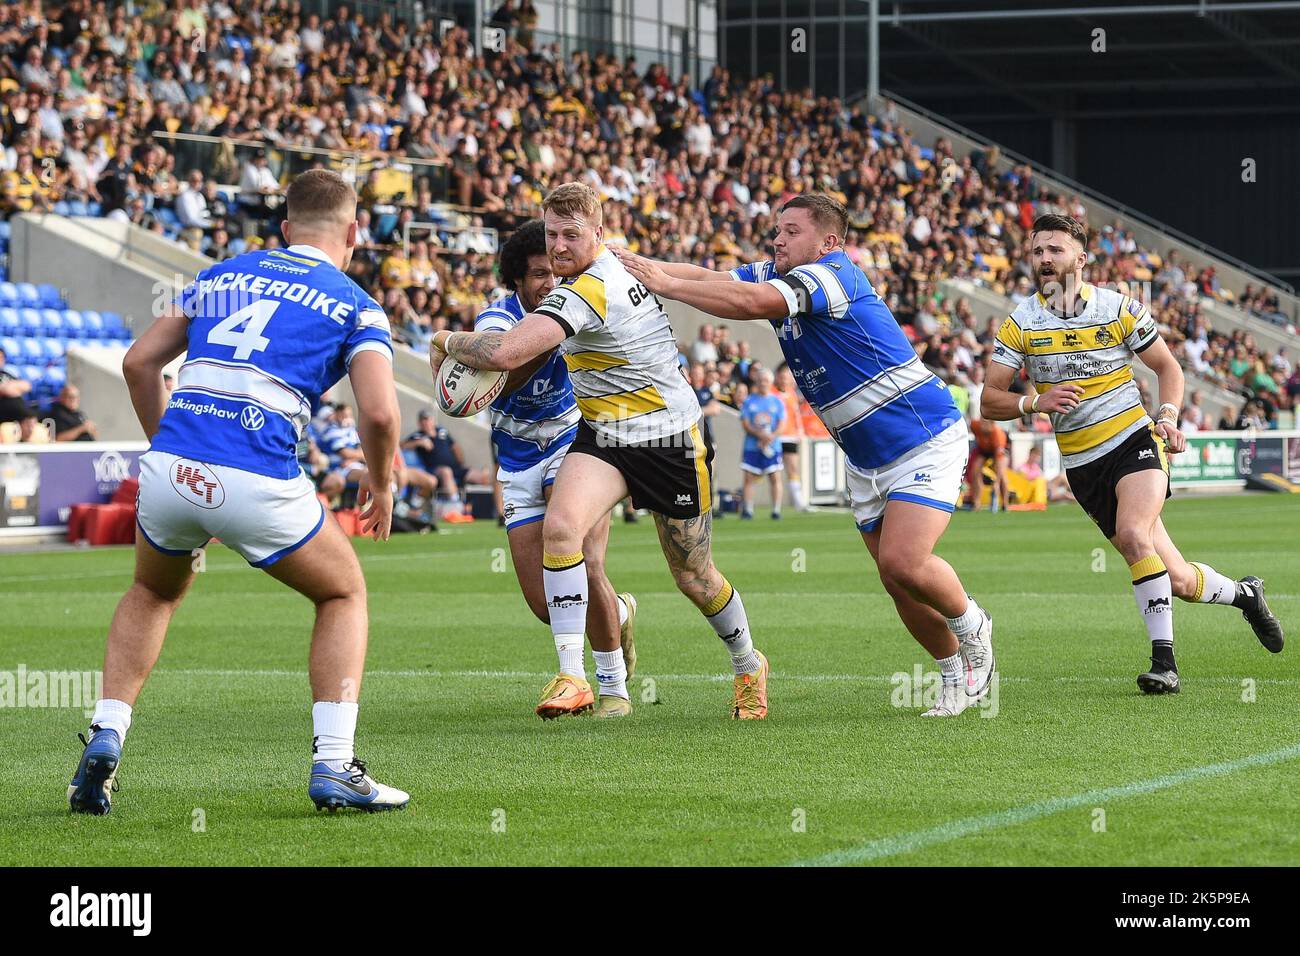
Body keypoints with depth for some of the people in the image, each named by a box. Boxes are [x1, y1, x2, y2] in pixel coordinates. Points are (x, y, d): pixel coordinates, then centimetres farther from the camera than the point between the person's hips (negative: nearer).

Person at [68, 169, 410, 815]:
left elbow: (139, 362, 18)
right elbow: (379, 413, -3)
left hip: (170, 468, 4)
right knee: (344, 594, 22)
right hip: (259, 482, -4)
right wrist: (382, 485, 15)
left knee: (154, 593, 33)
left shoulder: (222, 276, 22)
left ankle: (106, 735, 15)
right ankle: (333, 765, 8)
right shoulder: (354, 305, 11)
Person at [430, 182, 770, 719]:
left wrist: (448, 341, -16)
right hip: (602, 434, 8)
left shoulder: (589, 290, -27)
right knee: (560, 526, -21)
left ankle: (748, 665, 37)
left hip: (669, 442, -8)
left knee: (694, 578, 8)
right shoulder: (613, 270, 0)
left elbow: (506, 352, -37)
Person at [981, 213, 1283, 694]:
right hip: (1083, 467, 2)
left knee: (1133, 535, -31)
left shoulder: (1118, 308, -3)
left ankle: (1163, 660, -25)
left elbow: (1168, 366, 8)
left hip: (1134, 442, -2)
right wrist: (1036, 402, -21)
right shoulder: (1020, 323, -1)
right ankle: (1244, 592, 31)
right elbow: (990, 402, -2)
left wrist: (1168, 415, -10)